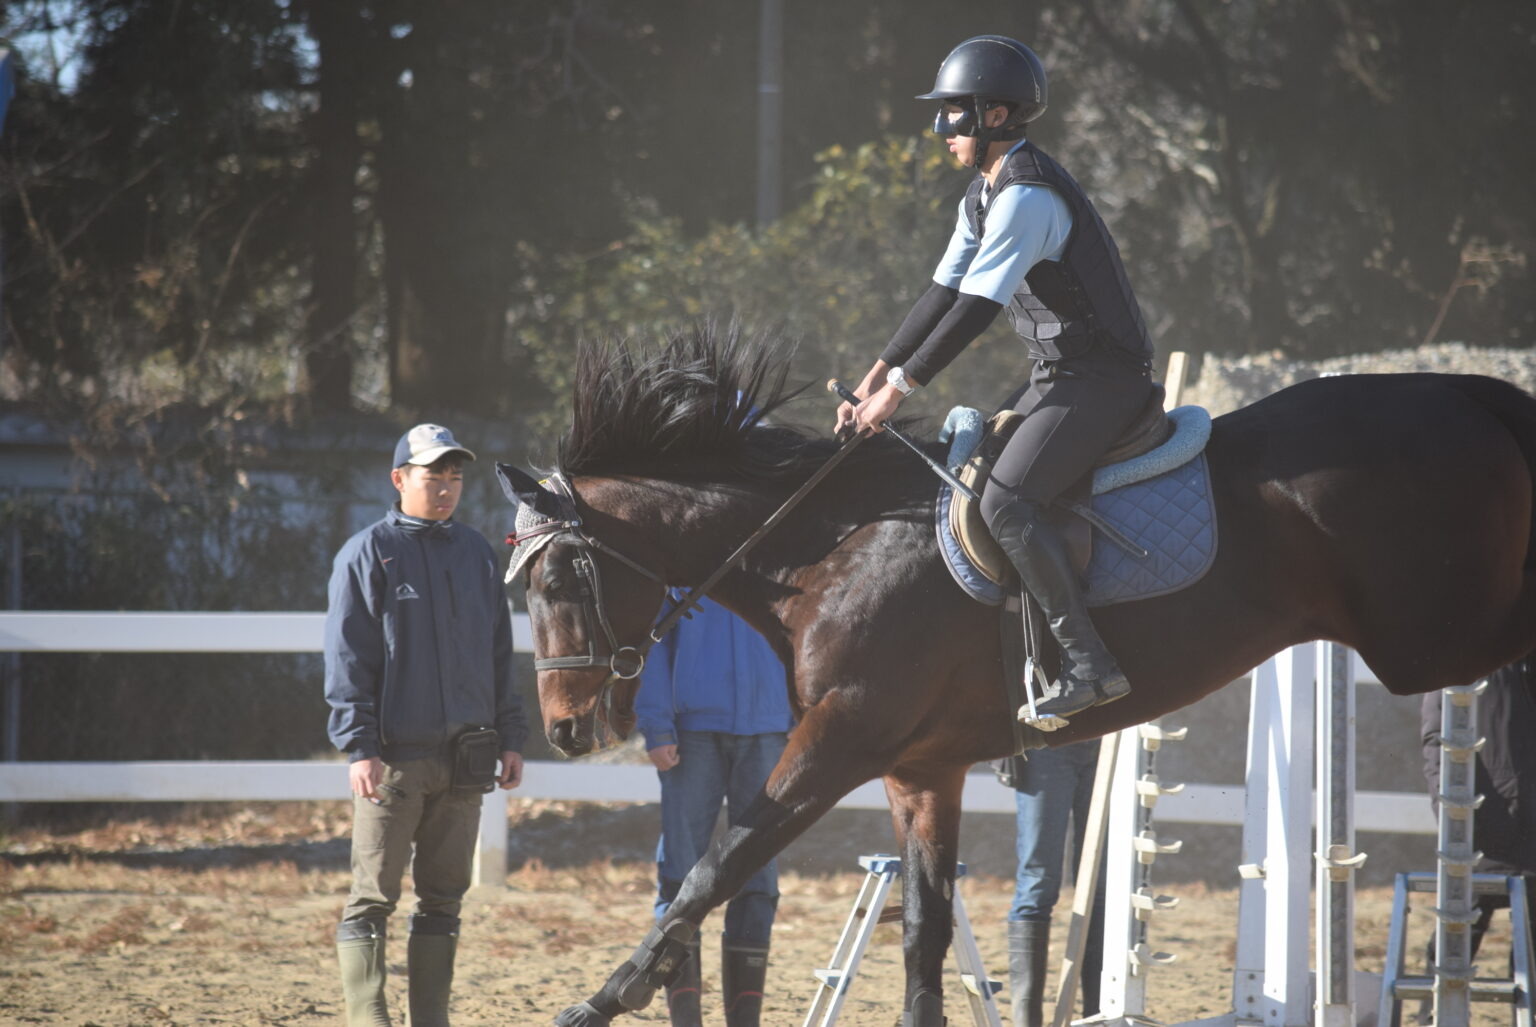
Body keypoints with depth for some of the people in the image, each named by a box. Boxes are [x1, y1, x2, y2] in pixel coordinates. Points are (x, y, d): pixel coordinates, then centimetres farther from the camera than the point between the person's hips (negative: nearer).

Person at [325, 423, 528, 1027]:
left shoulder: (476, 555, 13)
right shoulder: (368, 554, -2)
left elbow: (500, 655, 18)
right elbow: (347, 658, -6)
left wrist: (510, 738, 11)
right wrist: (358, 746, -14)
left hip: (464, 758, 5)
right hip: (393, 756, -5)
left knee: (443, 898, 8)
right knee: (372, 898, -4)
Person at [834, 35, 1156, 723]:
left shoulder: (1026, 196, -20)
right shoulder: (984, 196, 13)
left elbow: (975, 309, -23)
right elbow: (942, 295, 16)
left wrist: (901, 388, -19)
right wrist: (877, 376, 10)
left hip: (1102, 378, -11)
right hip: (1057, 374, 11)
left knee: (1006, 501, -23)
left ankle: (1089, 663, -23)